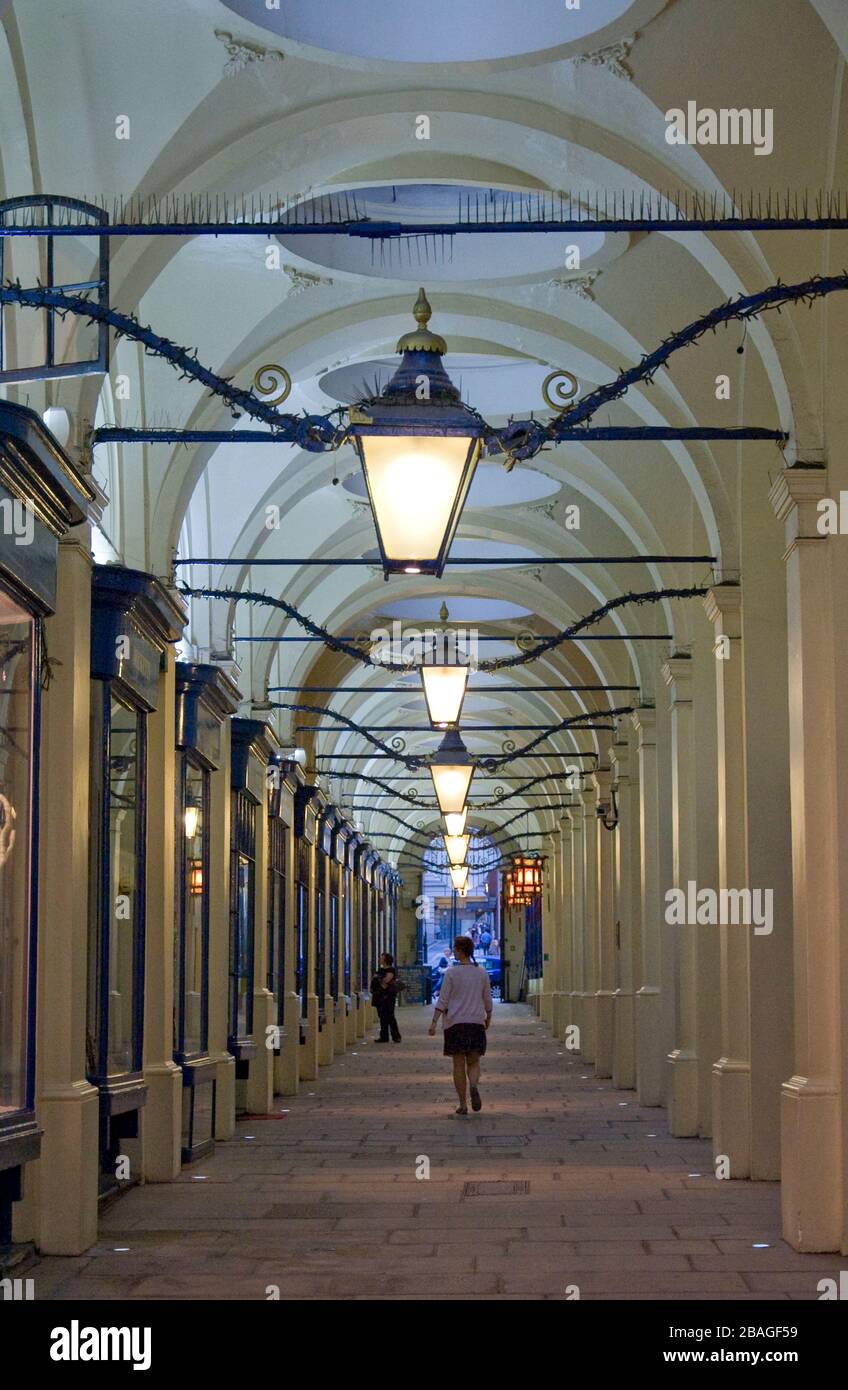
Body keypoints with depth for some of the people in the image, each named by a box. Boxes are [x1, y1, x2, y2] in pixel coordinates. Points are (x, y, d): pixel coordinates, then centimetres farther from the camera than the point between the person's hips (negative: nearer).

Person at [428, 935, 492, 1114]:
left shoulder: (451, 973, -6)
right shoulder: (482, 973, 4)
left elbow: (442, 1001, -10)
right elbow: (488, 1000, 10)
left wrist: (434, 1023, -8)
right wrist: (488, 1019, 25)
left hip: (455, 1023, -2)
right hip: (476, 1022, 2)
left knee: (458, 1065, 5)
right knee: (474, 1062, 10)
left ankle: (462, 1104, 4)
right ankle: (474, 1086, -22)